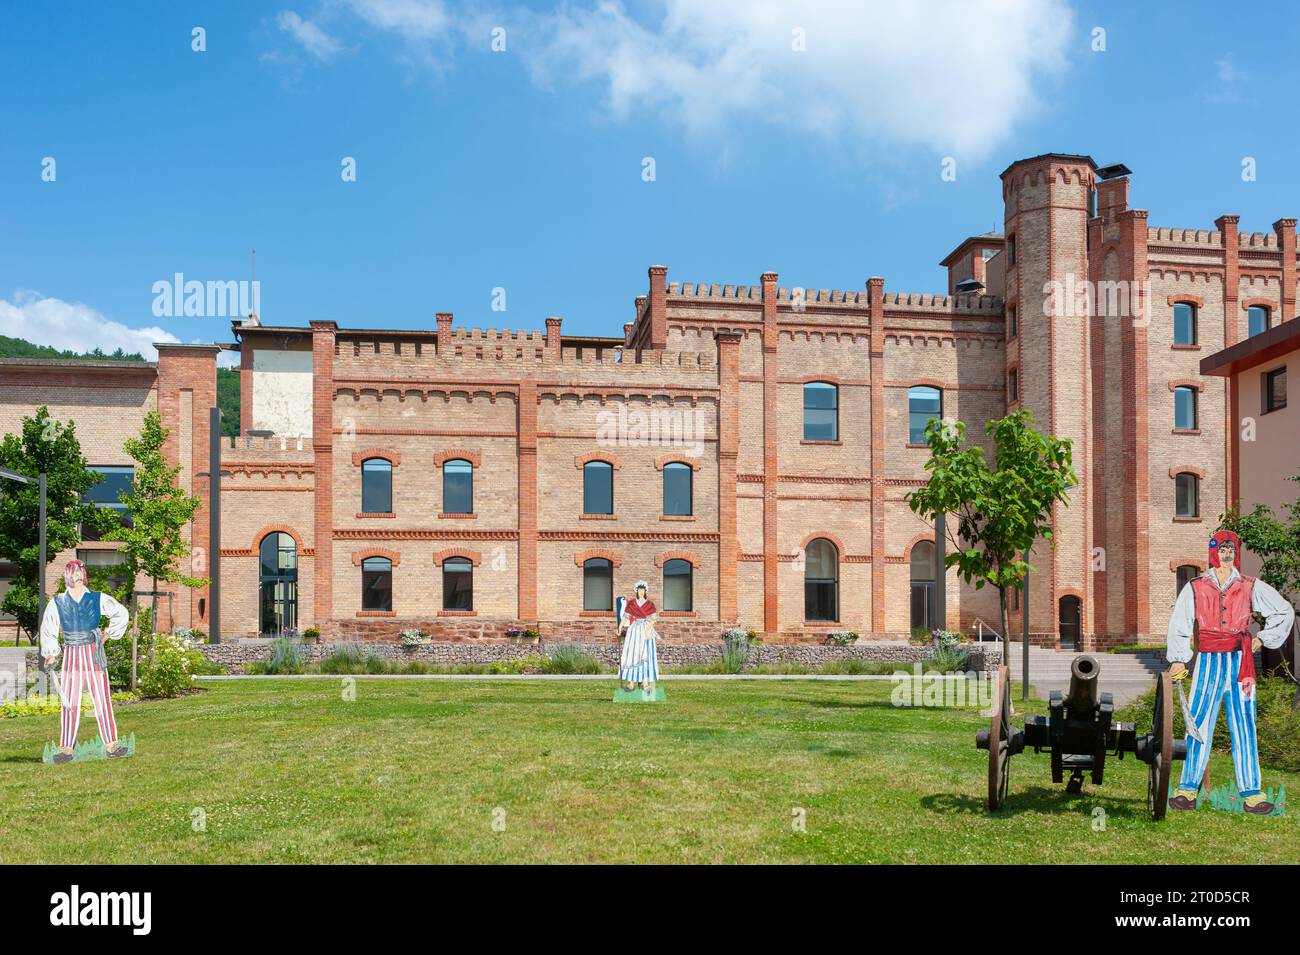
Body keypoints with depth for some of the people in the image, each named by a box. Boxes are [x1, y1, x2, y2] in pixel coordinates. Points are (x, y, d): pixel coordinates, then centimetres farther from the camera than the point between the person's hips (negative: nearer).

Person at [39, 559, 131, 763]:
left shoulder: (97, 599, 0)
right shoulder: (57, 602, 3)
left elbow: (122, 614, 13)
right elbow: (48, 630, 11)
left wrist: (108, 635, 11)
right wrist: (50, 656, 9)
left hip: (94, 653, -1)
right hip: (71, 656, 1)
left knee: (102, 699, 2)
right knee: (69, 702, 0)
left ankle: (111, 744, 9)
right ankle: (66, 748, 7)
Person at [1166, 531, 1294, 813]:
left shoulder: (1251, 587, 8)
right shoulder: (1195, 588, 5)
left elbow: (1285, 611, 19)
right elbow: (1178, 625, 3)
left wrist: (1264, 639, 12)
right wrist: (1178, 659, -7)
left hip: (1241, 662, 1)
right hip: (1208, 662, -1)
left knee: (1244, 726, 1)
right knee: (1199, 725, -4)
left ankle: (1251, 793, 6)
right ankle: (1188, 790, 1)